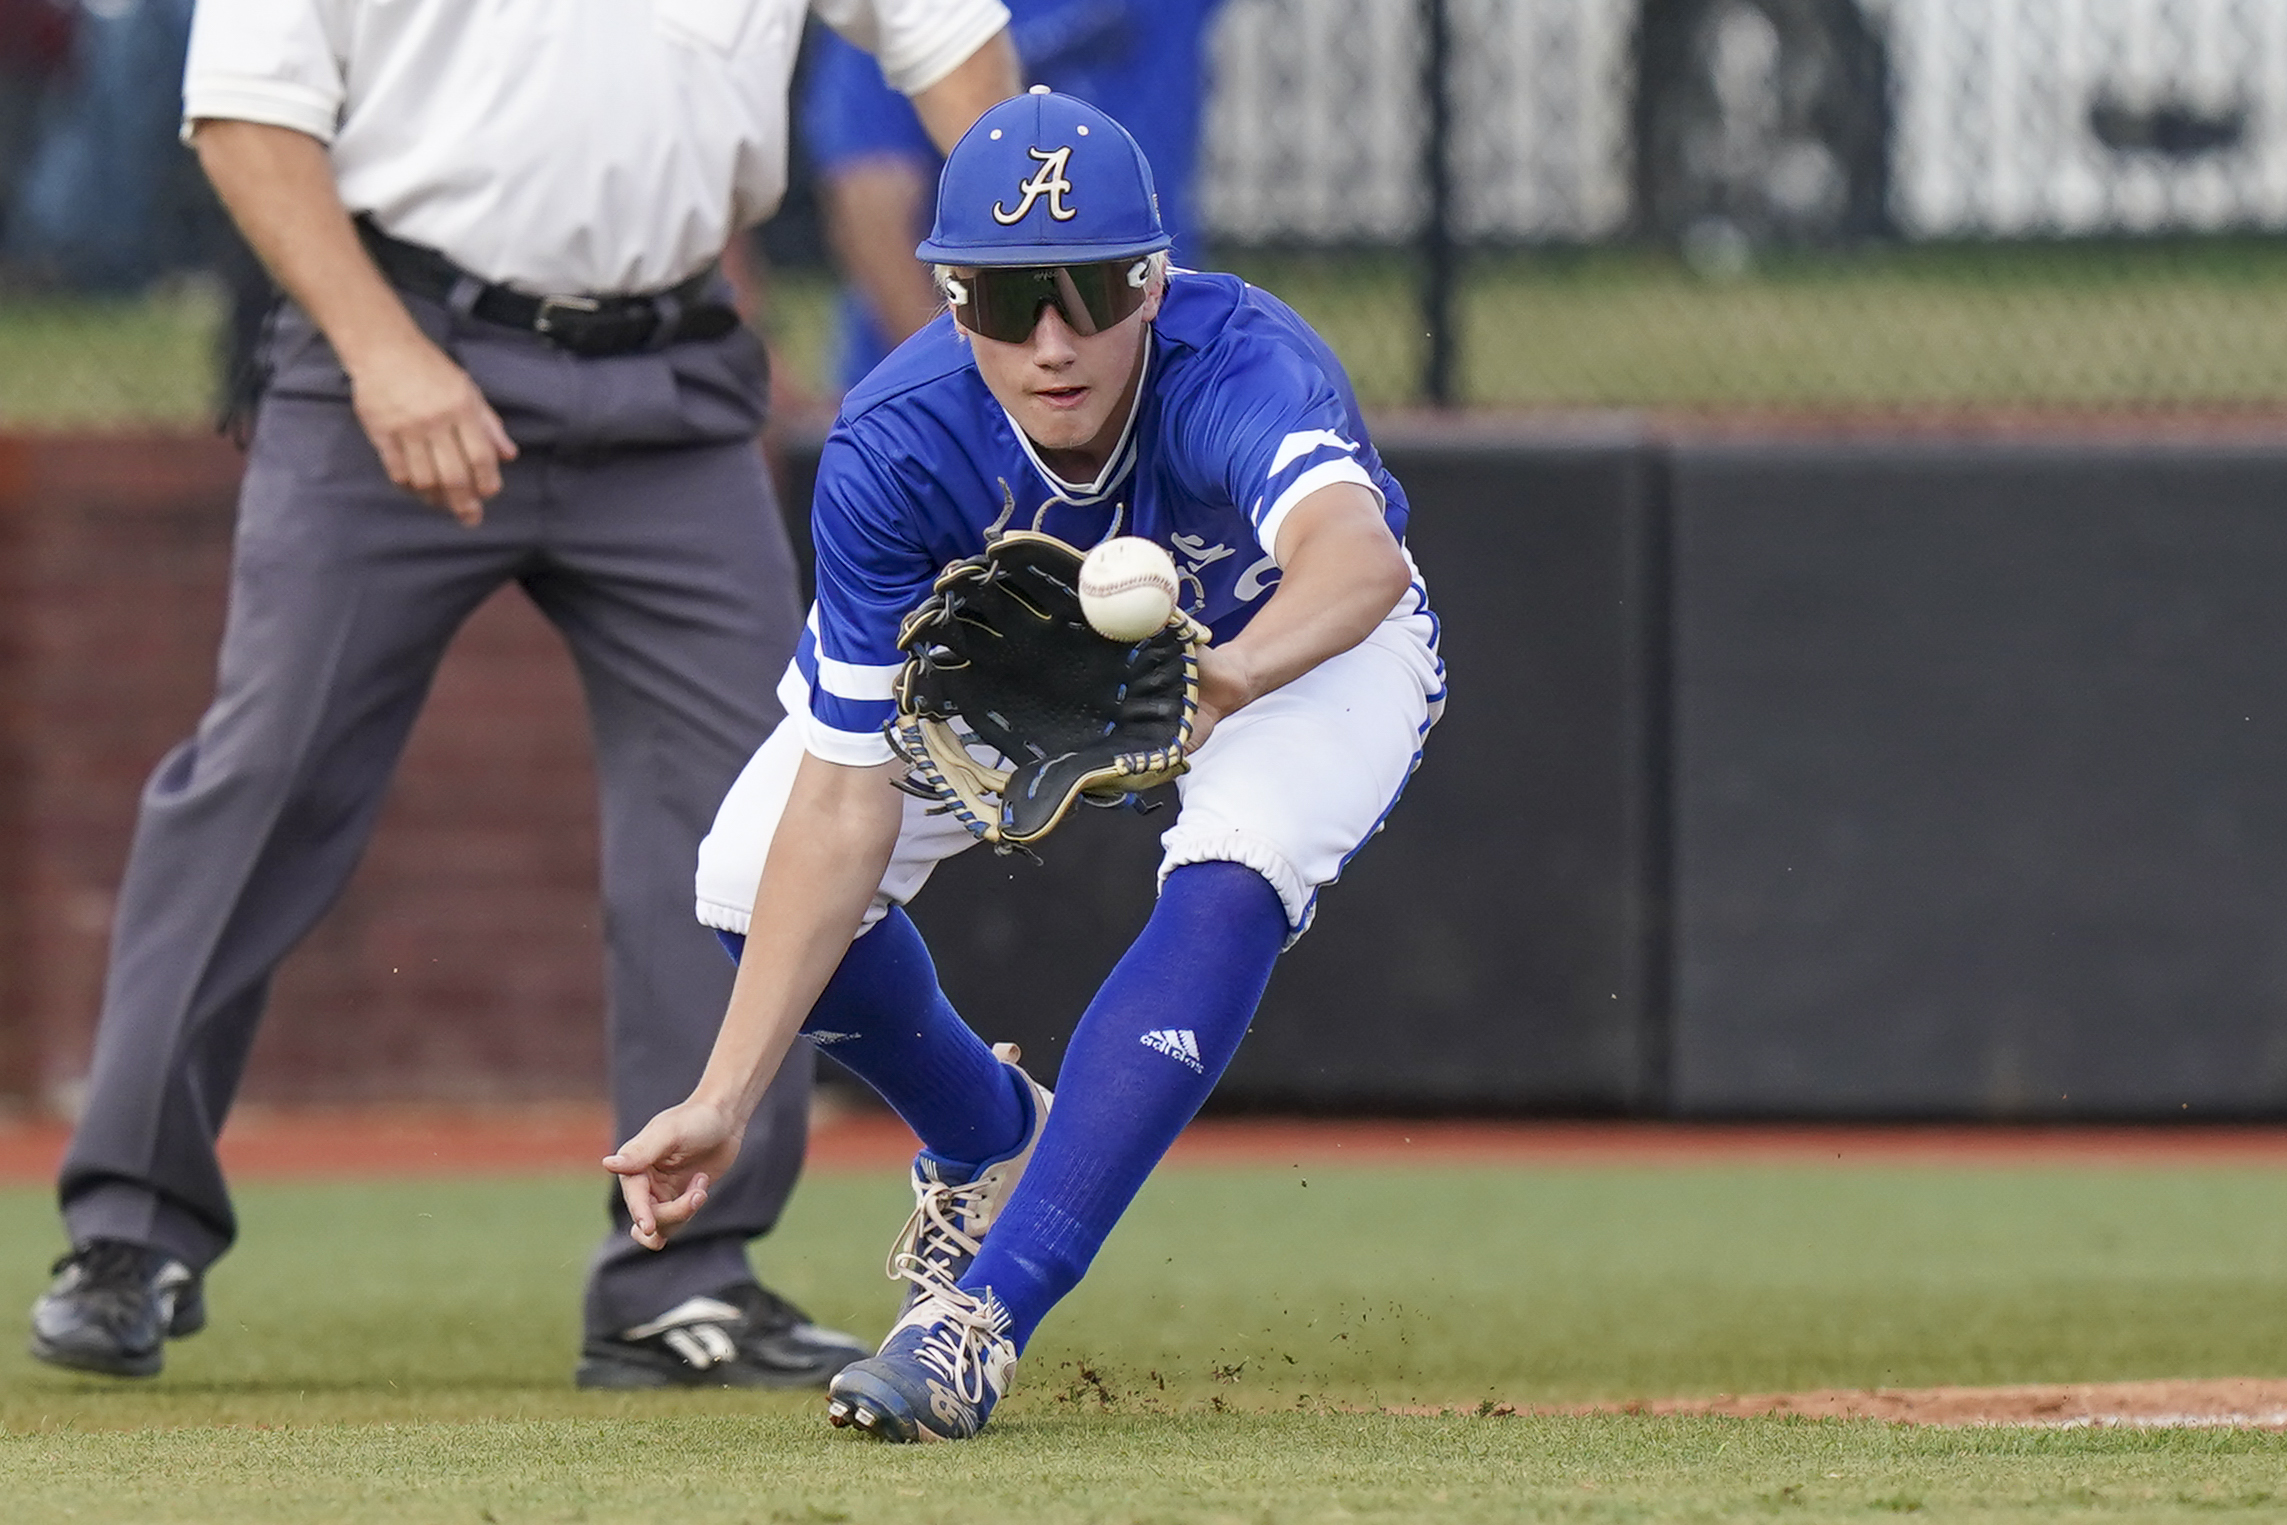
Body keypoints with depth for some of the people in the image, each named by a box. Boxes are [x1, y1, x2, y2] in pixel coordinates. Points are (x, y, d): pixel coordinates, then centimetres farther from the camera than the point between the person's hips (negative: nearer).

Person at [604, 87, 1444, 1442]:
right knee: (757, 878, -15)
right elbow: (850, 796, -32)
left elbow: (1356, 554, -64)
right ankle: (987, 1138, 17)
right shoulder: (894, 451, -33)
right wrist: (727, 1099, -38)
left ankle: (984, 1312, -33)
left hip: (1299, 634, -3)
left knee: (1230, 884, -34)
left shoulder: (1241, 367, -42)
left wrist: (1231, 676, -86)